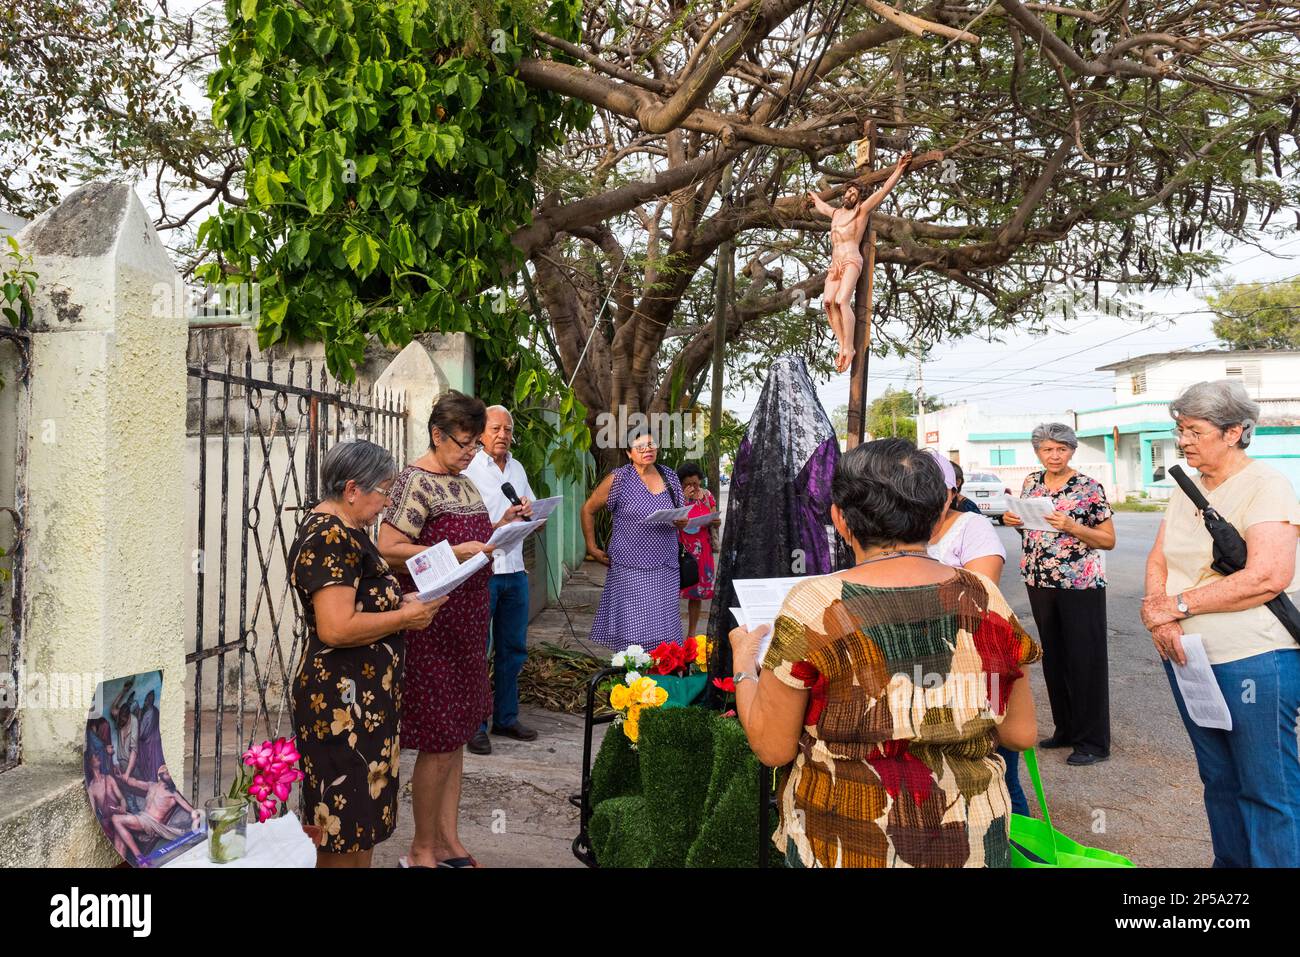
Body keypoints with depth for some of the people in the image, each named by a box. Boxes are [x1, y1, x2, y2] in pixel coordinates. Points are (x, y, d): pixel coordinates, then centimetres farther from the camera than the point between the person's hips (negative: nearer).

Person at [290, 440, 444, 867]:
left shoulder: (341, 529, 12)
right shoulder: (329, 538, -20)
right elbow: (336, 627, -28)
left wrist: (400, 601, 7)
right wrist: (406, 617, -17)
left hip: (364, 696, 10)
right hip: (344, 702, -10)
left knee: (362, 822, 19)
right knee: (344, 833, 2)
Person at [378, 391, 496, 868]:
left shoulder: (462, 481, 13)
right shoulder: (416, 481, -12)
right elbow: (388, 550, -19)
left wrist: (498, 531, 5)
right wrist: (452, 554, -24)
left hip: (467, 622, 9)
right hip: (433, 624, -8)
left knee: (456, 735, 14)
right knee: (439, 742, 0)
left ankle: (448, 842, 27)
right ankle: (421, 850, 17)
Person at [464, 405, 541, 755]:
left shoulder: (517, 469, 13)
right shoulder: (469, 470, -7)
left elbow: (538, 525, 18)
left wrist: (529, 514, -3)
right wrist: (501, 523, -23)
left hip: (515, 571, 7)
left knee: (513, 650, 13)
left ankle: (505, 717, 27)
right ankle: (474, 725, 11)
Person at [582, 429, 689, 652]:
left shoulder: (670, 477, 11)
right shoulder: (618, 479, -2)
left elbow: (681, 520, 21)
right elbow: (588, 510, 6)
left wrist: (682, 522, -2)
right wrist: (592, 548, 1)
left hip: (667, 569, 4)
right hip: (631, 569, -4)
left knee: (664, 633, 6)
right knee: (633, 632, -6)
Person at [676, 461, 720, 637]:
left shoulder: (707, 495, 7)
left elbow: (714, 523, 11)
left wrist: (716, 522, -12)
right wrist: (683, 499, -19)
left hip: (701, 551, 3)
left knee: (697, 592, 8)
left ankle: (691, 634, 17)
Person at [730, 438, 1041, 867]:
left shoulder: (815, 606, -19)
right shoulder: (985, 598, -9)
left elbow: (772, 748, -13)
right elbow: (1021, 733, 0)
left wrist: (743, 665, 3)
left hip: (850, 845, -3)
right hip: (973, 841, 3)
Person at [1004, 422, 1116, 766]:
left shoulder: (1089, 488, -8)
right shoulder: (1031, 482, 7)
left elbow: (1109, 540, -7)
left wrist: (1071, 526, -21)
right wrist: (1013, 520, -2)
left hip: (1081, 585, -5)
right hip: (1039, 582, 6)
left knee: (1085, 660, 0)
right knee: (1053, 657, 13)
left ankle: (1093, 741, 11)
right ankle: (1066, 729, 27)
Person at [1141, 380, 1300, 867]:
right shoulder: (1186, 490, 11)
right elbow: (1157, 562, 10)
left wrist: (1177, 605, -18)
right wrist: (1159, 615, -10)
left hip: (1254, 662, -7)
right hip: (1187, 656, 7)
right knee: (1218, 779, 19)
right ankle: (1229, 861, 33)